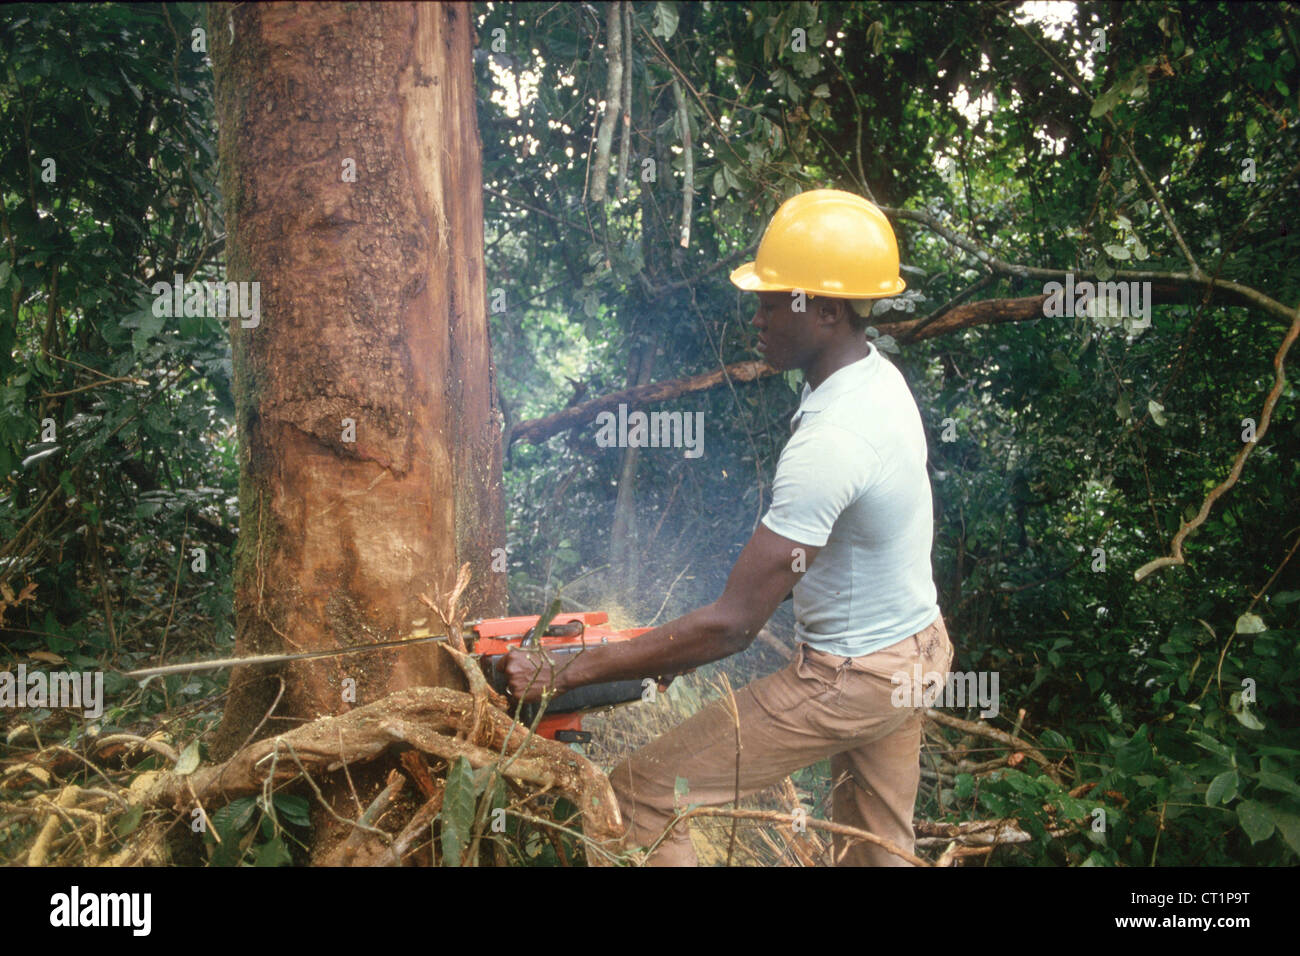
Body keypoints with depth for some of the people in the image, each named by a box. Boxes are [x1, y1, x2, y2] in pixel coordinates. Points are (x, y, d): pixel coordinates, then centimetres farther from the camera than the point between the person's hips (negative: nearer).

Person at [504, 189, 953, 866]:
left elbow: (732, 626, -33)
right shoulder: (878, 375, -1)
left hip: (851, 679, -9)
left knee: (643, 792, -2)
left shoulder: (828, 442, -32)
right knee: (880, 849, 24)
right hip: (914, 653, 9)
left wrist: (561, 676, -28)